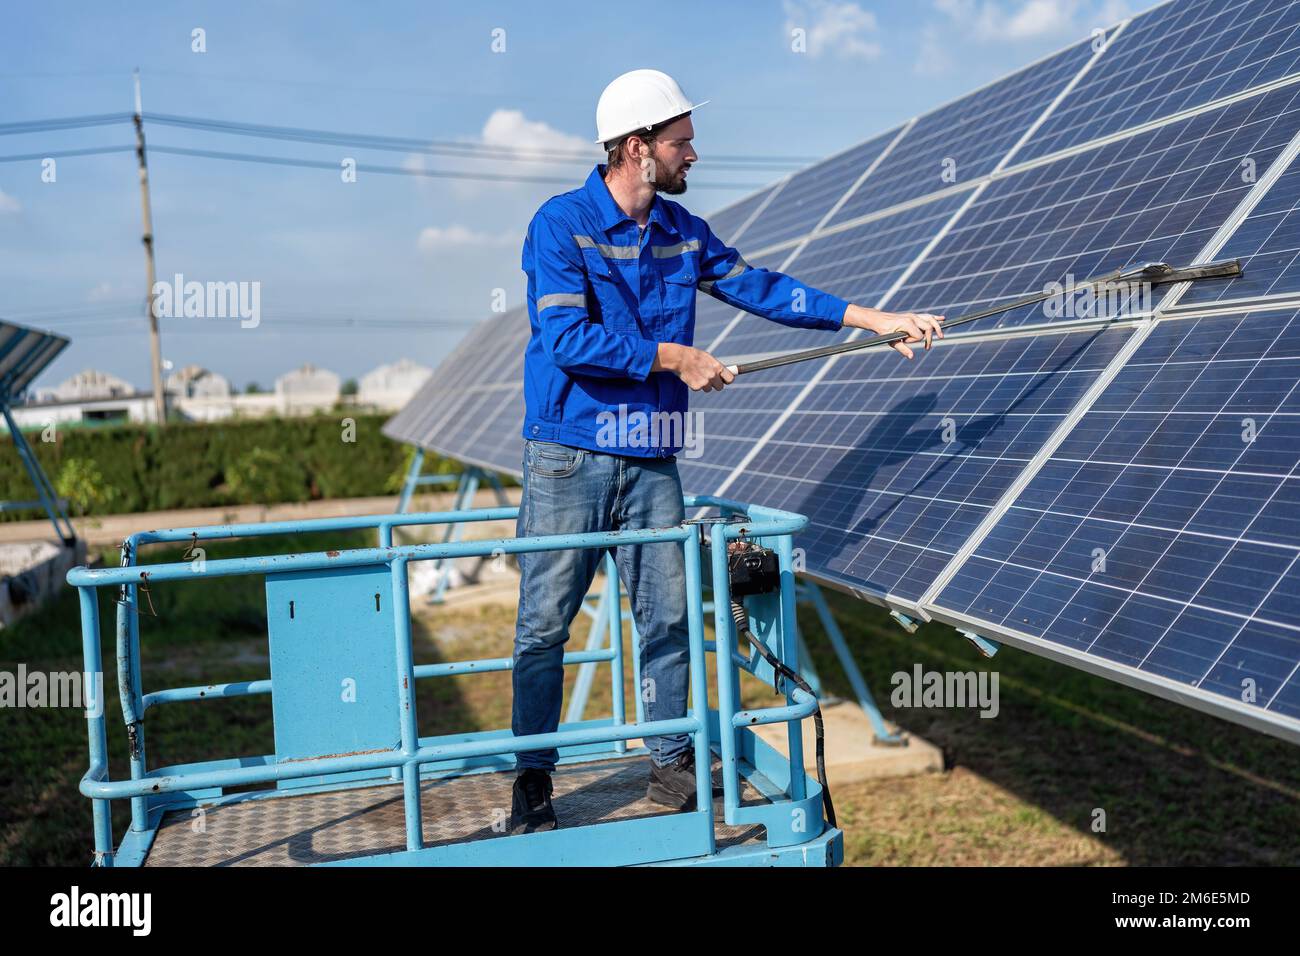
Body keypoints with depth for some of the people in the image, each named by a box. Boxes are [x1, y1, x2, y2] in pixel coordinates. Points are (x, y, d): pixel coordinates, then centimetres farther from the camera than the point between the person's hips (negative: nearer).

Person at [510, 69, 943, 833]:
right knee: (545, 623, 1)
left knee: (667, 618, 9)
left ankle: (673, 767, 23)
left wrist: (873, 318, 7)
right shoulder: (561, 223, -9)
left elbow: (757, 286, 11)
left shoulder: (681, 231, 10)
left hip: (652, 460, 6)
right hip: (570, 458, -5)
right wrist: (674, 358, -14)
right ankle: (533, 783, 13)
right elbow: (567, 338, -18)